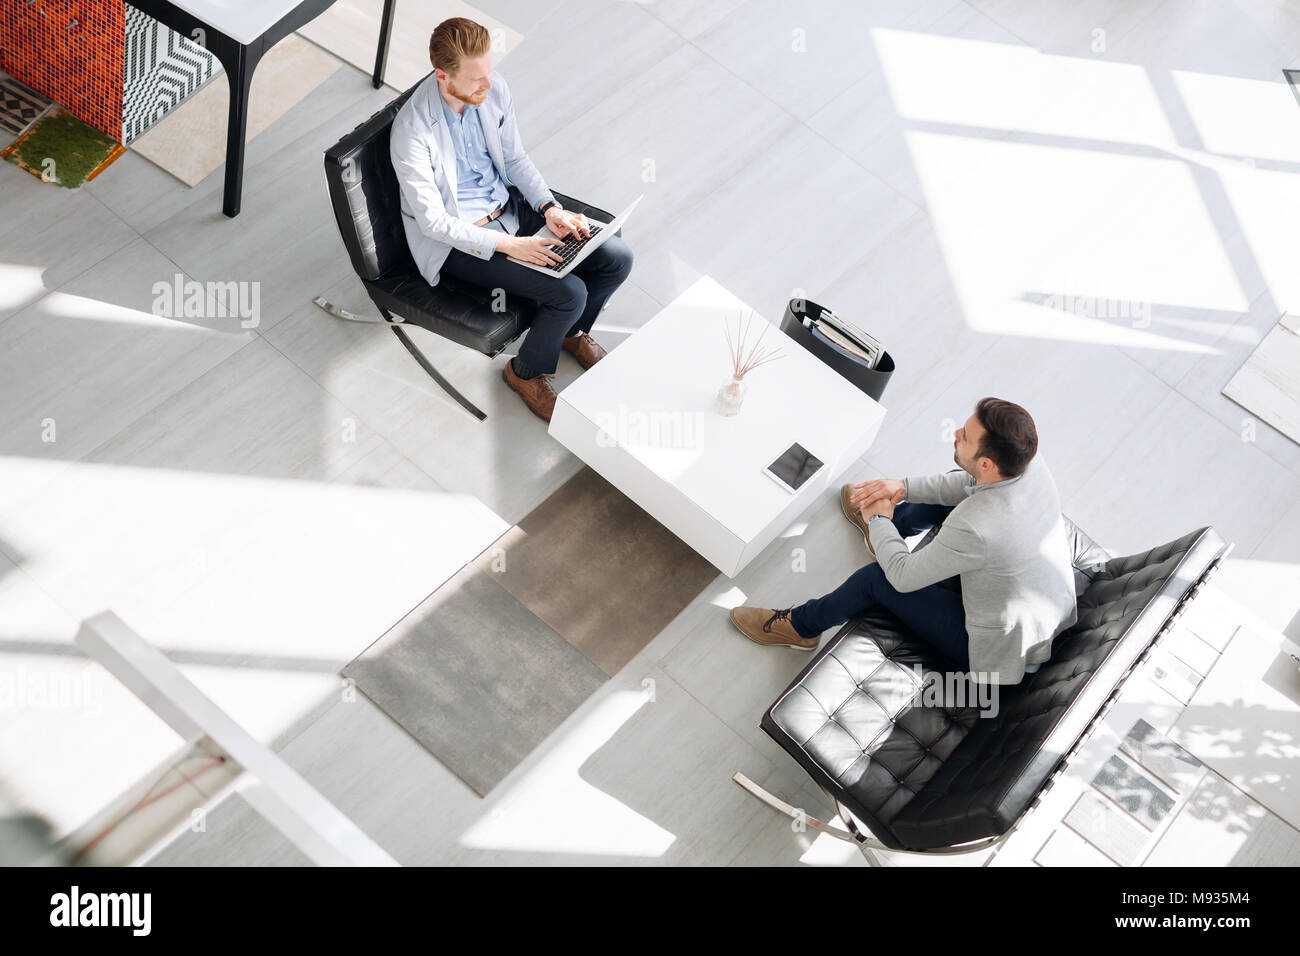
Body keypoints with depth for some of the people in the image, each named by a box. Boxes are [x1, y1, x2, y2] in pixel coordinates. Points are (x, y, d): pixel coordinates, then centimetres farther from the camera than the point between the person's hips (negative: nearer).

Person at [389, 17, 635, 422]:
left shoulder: (494, 89, -9)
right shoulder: (412, 131, -26)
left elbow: (515, 158, 5)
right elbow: (433, 221, -22)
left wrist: (550, 208, -11)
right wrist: (508, 245, -28)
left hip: (510, 205, 6)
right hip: (457, 237, -6)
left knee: (616, 258, -6)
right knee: (568, 292, -23)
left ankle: (573, 330, 24)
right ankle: (526, 372, 8)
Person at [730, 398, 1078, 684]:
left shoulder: (974, 529, -41)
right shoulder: (1030, 463, -19)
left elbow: (903, 577, -23)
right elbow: (972, 485, 5)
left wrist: (879, 520, -6)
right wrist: (905, 487, -4)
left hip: (1002, 649, -7)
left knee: (878, 578, -5)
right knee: (956, 488, 15)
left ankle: (800, 627, 22)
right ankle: (891, 523, 45)